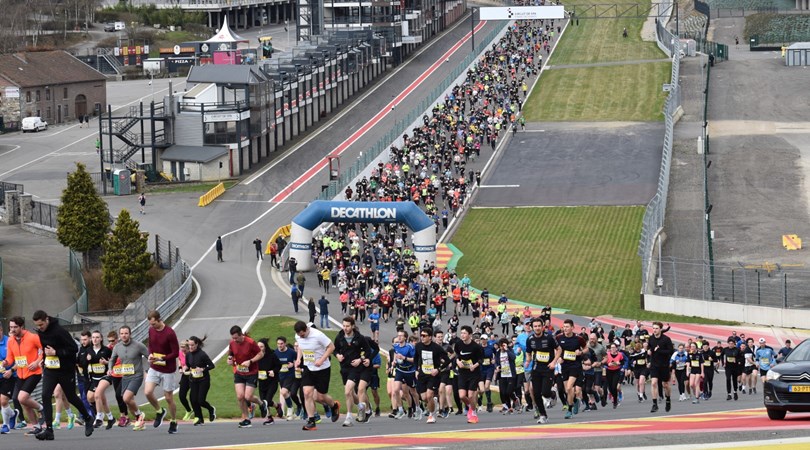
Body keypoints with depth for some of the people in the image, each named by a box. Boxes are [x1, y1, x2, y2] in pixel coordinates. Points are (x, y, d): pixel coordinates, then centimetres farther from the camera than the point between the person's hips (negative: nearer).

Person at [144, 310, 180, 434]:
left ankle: (173, 422, 23)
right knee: (148, 392, -12)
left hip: (168, 370, -5)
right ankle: (159, 412, 15)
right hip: (154, 368, 5)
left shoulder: (169, 333, -18)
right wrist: (150, 355, -7)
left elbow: (176, 353, -15)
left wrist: (161, 359, -25)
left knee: (169, 398, 3)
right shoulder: (151, 330, 1)